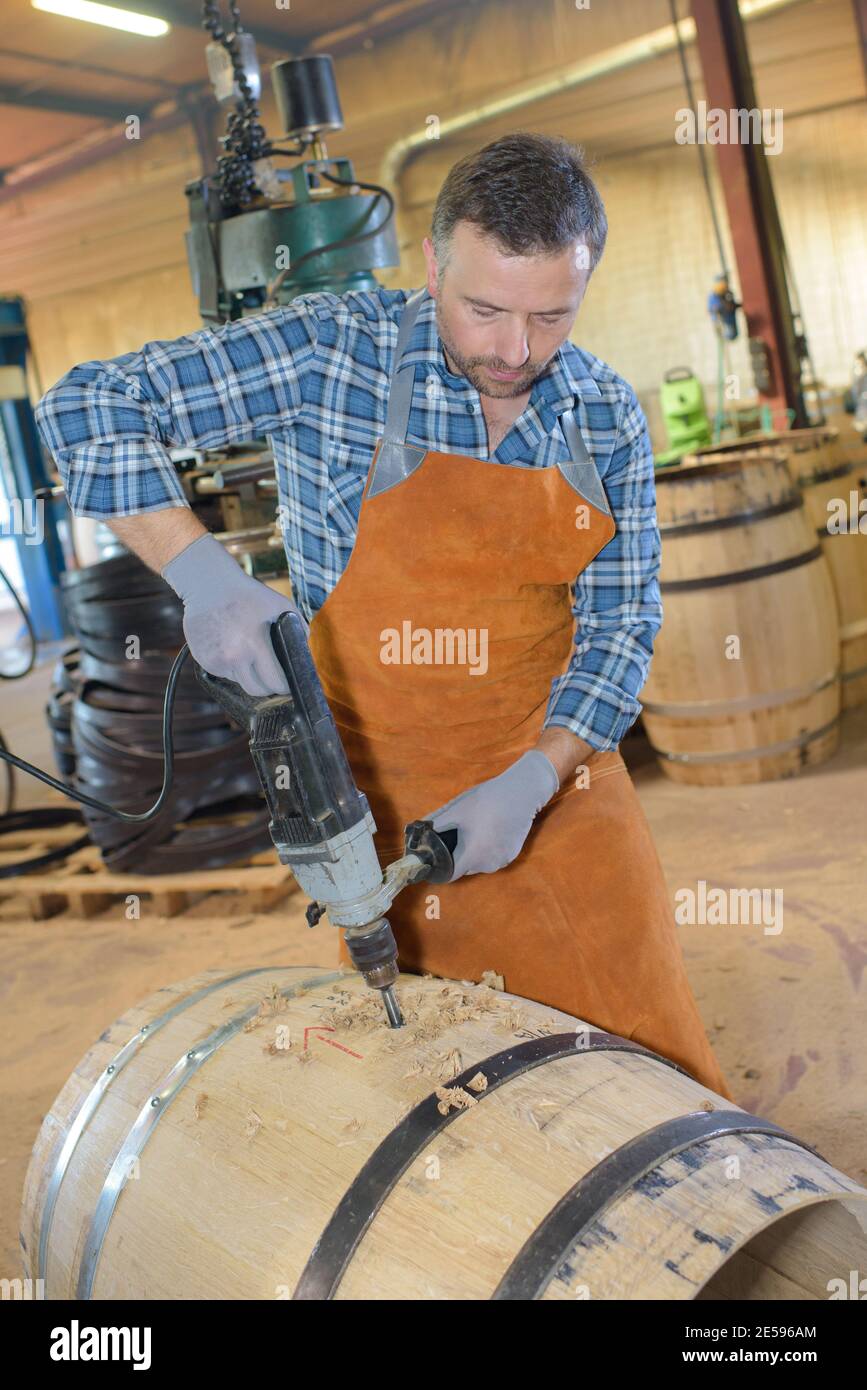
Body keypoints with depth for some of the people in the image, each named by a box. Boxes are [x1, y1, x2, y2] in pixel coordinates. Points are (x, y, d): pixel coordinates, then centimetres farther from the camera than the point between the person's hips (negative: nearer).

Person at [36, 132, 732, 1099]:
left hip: (559, 775, 3)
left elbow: (619, 623, -1)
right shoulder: (335, 349, -14)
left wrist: (532, 781, -15)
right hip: (384, 789, -2)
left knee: (639, 1055, 10)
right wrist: (205, 574, -26)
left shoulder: (607, 418, -4)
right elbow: (88, 410, -12)